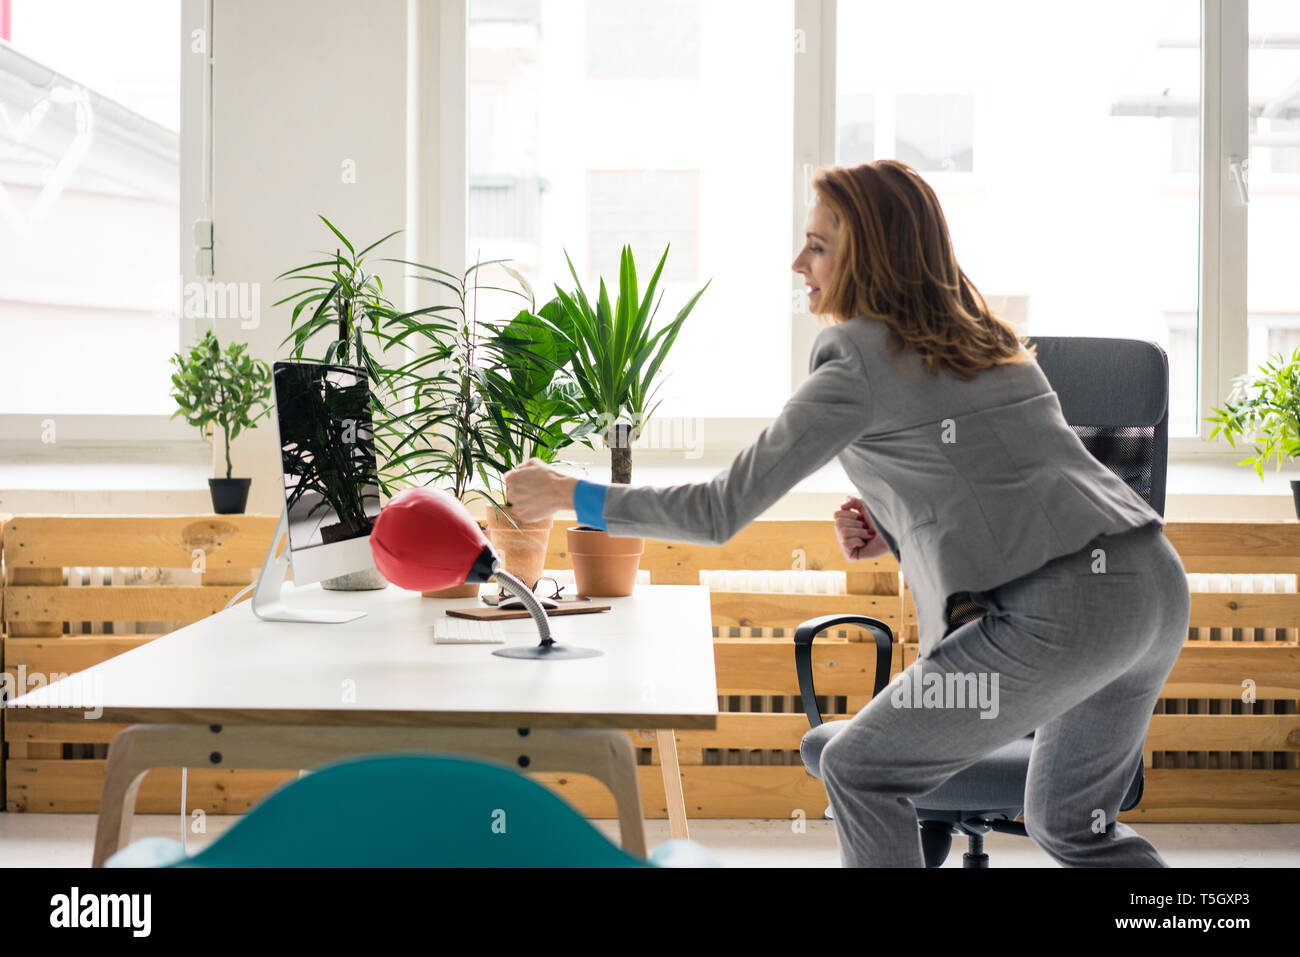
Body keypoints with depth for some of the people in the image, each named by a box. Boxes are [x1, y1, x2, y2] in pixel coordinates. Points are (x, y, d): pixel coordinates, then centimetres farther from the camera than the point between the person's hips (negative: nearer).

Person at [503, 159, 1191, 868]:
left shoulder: (859, 358, -5)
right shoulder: (984, 337, 20)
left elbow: (721, 512, -4)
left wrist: (572, 495, 6)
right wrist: (899, 531, 11)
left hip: (1061, 611, -9)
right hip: (1156, 581, 9)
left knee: (858, 771, 7)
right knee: (1071, 825, 26)